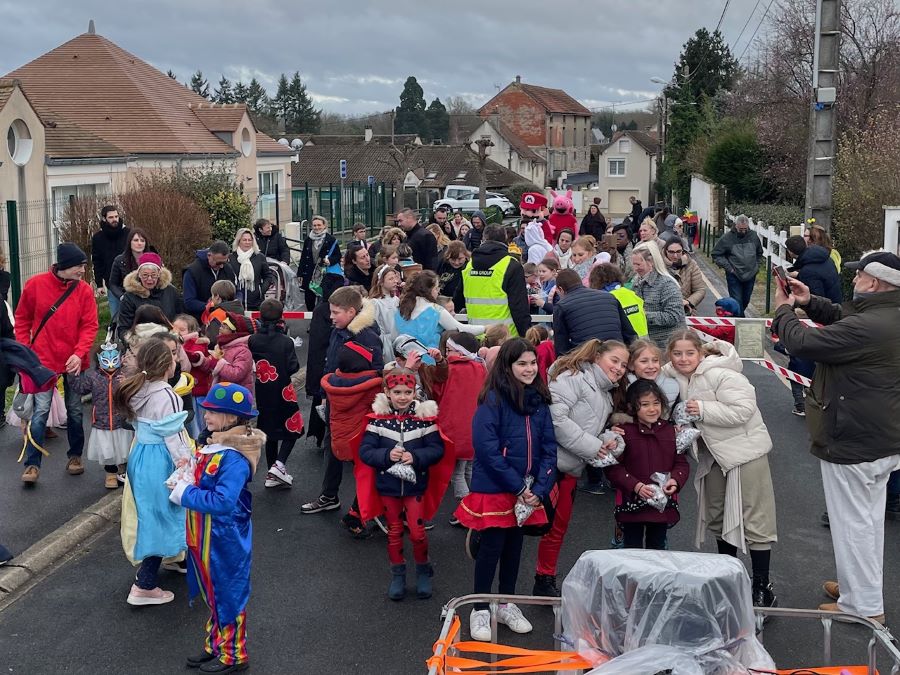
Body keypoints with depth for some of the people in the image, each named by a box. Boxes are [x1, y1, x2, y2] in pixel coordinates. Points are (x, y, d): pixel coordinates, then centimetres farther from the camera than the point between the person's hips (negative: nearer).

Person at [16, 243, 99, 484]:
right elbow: (22, 319, 4)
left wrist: (79, 354, -17)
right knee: (41, 411, -7)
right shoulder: (35, 285, -5)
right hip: (44, 360, -2)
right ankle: (32, 464, 1)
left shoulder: (84, 290, -4)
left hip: (74, 362, 2)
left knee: (75, 410, 12)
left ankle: (75, 456, 28)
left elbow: (89, 326, -4)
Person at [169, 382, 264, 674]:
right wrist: (185, 480, -5)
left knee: (227, 596, 9)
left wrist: (185, 494, -23)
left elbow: (222, 502, -35)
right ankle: (215, 646, 40)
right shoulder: (214, 444, 1)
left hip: (225, 542, -9)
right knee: (213, 594, 23)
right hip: (204, 538, 9)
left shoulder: (235, 458, -28)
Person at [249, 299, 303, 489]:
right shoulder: (286, 341, -15)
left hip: (262, 392, 5)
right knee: (293, 428, 11)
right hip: (282, 391, -4)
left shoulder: (253, 340, -4)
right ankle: (279, 464, -8)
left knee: (271, 431, 16)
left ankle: (271, 475, 20)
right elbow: (293, 367, -13)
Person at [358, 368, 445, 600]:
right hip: (388, 485, 1)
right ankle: (398, 573, 30)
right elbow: (364, 451, -9)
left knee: (417, 532, 3)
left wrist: (415, 457, -24)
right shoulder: (378, 418, -8)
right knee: (394, 531, 14)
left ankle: (423, 569, 27)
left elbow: (437, 449, -9)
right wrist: (387, 455, -24)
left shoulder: (424, 417, -9)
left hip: (415, 485, -1)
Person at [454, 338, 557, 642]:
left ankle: (507, 604, 31)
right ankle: (480, 610, 15)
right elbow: (487, 448, -20)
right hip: (494, 488, -6)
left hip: (528, 491, 6)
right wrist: (518, 487, -18)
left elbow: (549, 447, 4)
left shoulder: (539, 400, 4)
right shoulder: (493, 400, -15)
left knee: (514, 544, 16)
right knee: (492, 546, 1)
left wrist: (539, 489, -8)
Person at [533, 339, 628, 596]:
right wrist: (592, 447, -17)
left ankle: (546, 582, 26)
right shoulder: (573, 377, -10)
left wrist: (606, 442, 1)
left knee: (559, 526, 16)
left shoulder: (606, 396, 20)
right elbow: (555, 416, -22)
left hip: (570, 469, 10)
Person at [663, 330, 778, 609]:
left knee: (754, 520, -4)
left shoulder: (720, 374, -23)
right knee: (716, 516, 18)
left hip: (745, 448, -8)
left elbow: (744, 408, -28)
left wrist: (704, 409, -27)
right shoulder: (673, 375, 0)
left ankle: (762, 588, 4)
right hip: (714, 453, 9)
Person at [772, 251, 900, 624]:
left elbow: (802, 342, -25)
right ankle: (863, 586, 38)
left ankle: (862, 605, 14)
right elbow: (844, 319, 20)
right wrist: (810, 303, 7)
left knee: (852, 522, 3)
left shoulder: (866, 327, -30)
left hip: (852, 443, -10)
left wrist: (783, 310, -6)